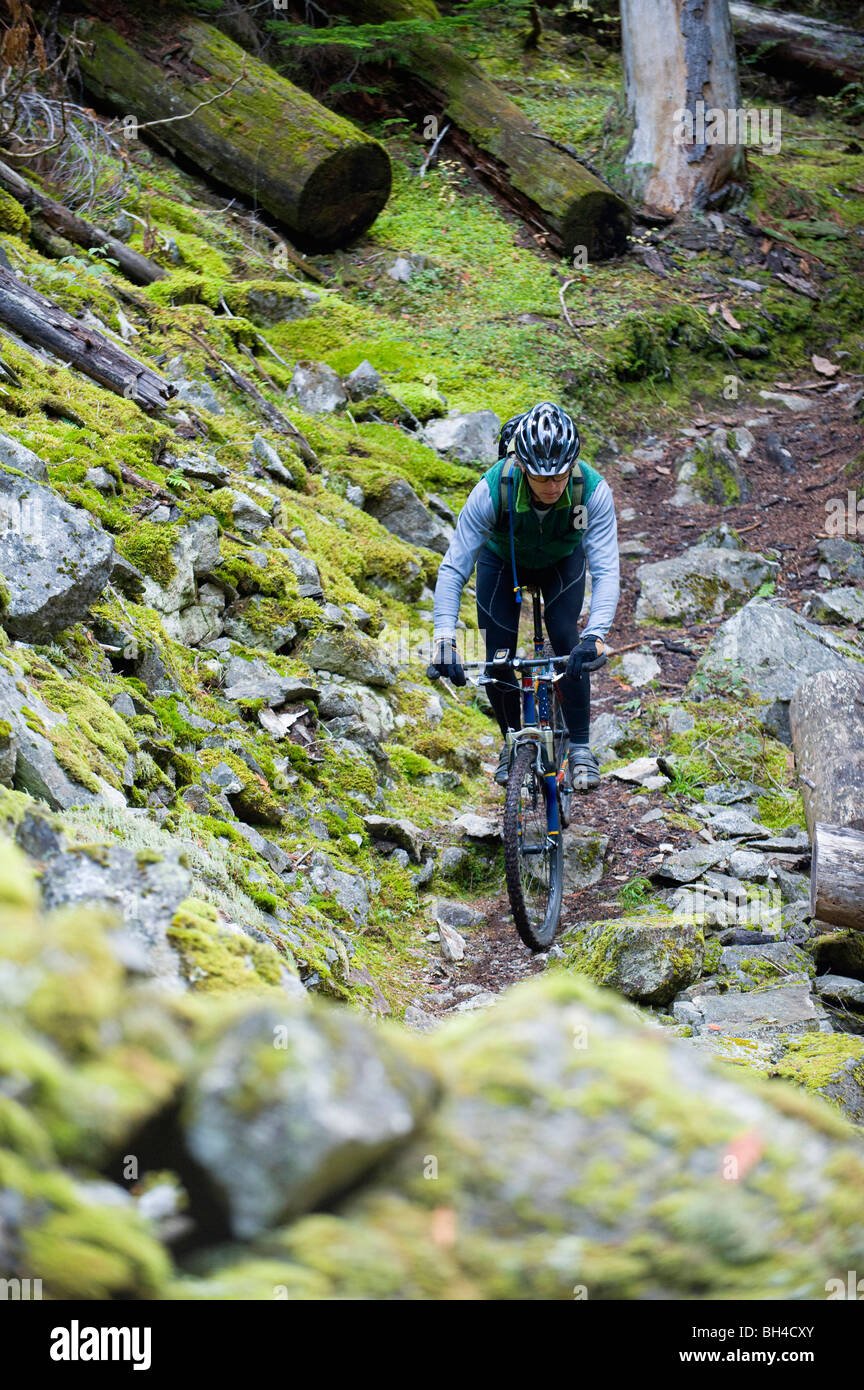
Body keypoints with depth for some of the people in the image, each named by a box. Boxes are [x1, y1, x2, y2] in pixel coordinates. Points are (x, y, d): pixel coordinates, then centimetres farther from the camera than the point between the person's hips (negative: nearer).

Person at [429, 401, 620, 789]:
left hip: (562, 561, 0)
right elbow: (453, 569, -36)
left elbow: (606, 571, -38)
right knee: (498, 659, -9)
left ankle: (580, 748, -6)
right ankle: (512, 744, 15)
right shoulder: (492, 490, -39)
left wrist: (595, 634, -54)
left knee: (566, 641, -19)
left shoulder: (593, 491, -38)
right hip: (503, 560, 0)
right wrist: (443, 640, -47)